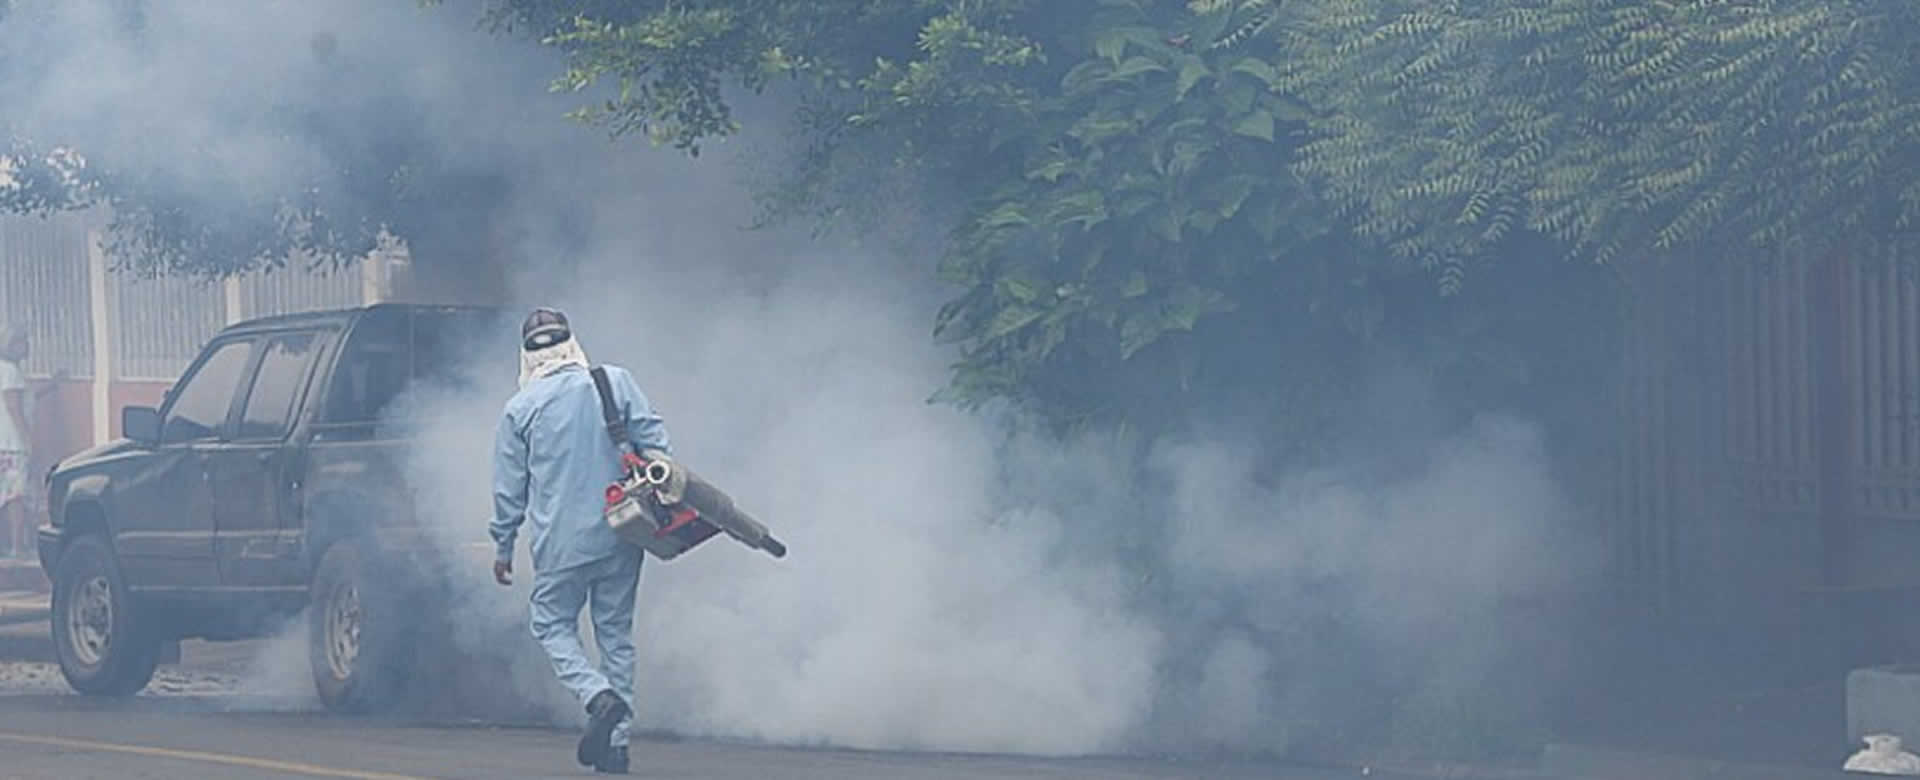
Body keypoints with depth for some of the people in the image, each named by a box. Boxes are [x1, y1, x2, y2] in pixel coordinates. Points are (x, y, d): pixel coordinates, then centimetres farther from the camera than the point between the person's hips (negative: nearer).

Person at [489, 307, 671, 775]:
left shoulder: (520, 409, 0)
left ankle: (601, 697, -16)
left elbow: (509, 488, 6)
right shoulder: (615, 383, 1)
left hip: (561, 542, -2)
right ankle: (616, 741, 9)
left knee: (554, 624, 11)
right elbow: (653, 441, -4)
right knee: (616, 631, 12)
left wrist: (503, 546, 15)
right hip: (620, 536, 2)